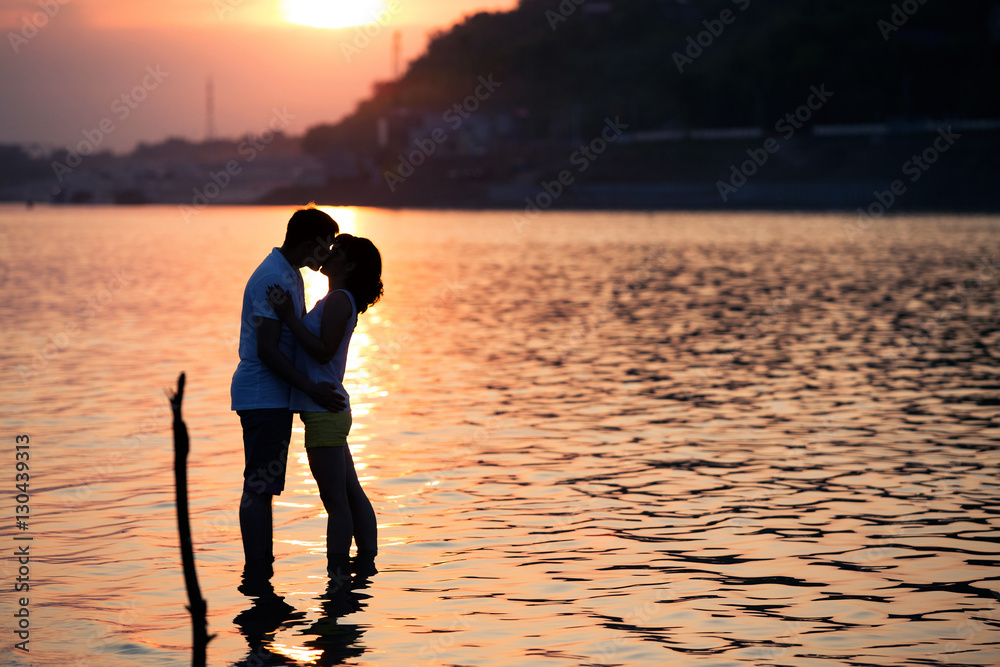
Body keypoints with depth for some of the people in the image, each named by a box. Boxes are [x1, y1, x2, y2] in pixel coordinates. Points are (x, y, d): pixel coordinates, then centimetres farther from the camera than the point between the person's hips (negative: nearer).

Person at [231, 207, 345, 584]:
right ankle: (256, 578, -7)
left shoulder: (290, 274, 15)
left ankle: (260, 573, 17)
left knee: (264, 486, 12)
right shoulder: (274, 278, -18)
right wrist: (311, 389, -24)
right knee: (258, 487, -9)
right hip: (263, 396, -11)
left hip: (273, 397, 11)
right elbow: (266, 349, -23)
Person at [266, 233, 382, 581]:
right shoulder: (338, 301, 18)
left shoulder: (339, 300, -12)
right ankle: (366, 564, 22)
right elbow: (317, 347, 20)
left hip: (325, 412, -11)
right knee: (351, 493, 15)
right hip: (331, 411, 11)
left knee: (336, 500, -8)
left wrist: (289, 316, -22)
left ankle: (338, 576, -6)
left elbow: (323, 351, -21)